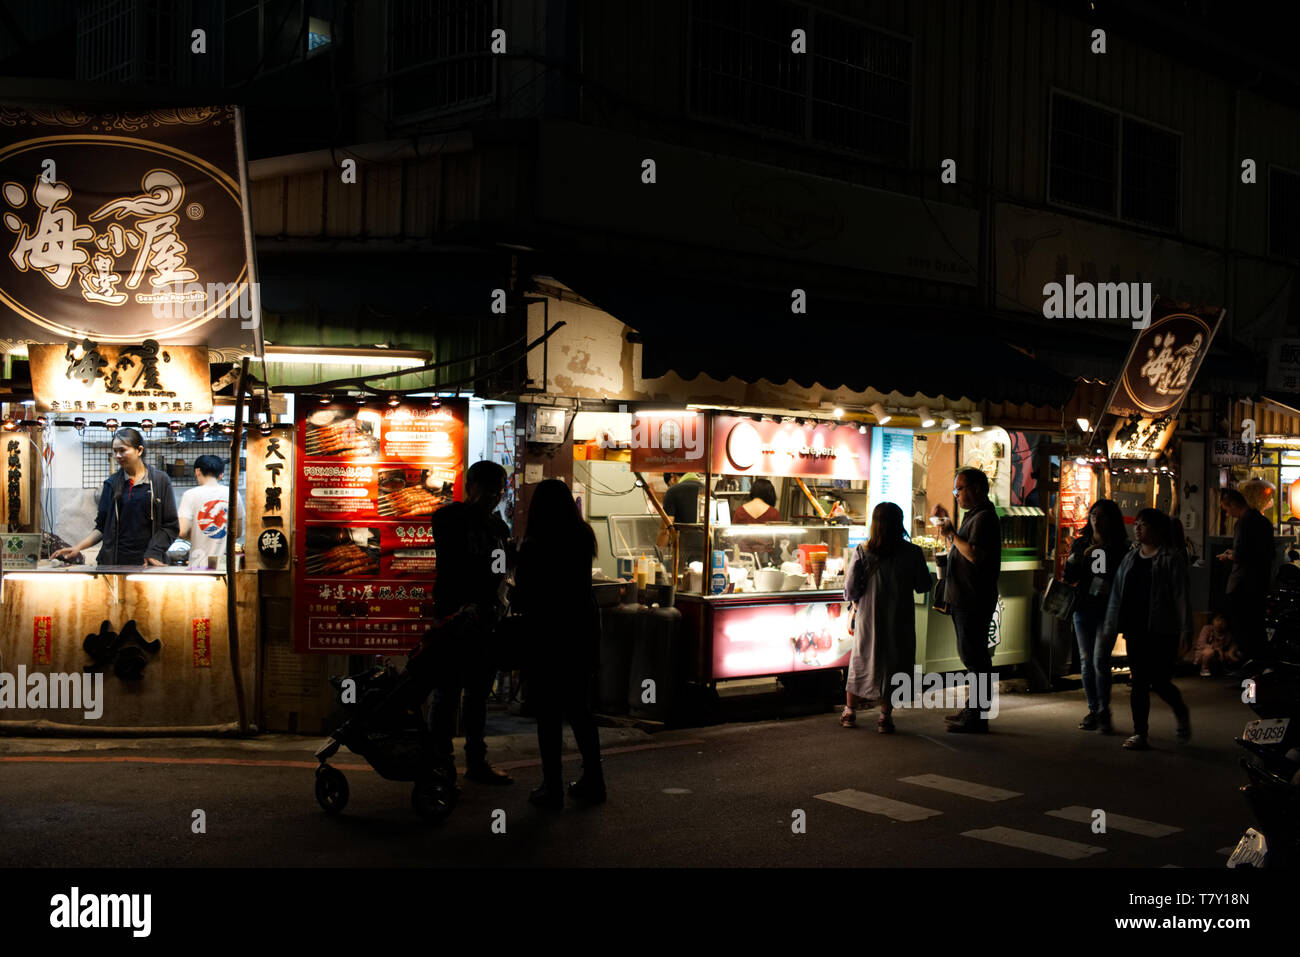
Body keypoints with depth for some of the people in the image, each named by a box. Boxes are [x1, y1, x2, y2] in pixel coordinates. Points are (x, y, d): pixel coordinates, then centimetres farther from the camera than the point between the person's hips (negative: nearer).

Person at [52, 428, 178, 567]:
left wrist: (154, 553, -12)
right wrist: (78, 547, 0)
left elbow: (171, 526, 0)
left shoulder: (160, 480, 2)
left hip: (148, 561, -2)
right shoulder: (112, 483, 10)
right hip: (114, 560, 2)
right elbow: (101, 527, 12)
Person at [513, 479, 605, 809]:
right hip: (582, 632, 5)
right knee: (580, 710, 15)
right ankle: (592, 781, 19)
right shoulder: (584, 540, -1)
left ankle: (552, 788, 6)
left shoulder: (533, 547, -14)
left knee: (548, 713, 2)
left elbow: (522, 598, -7)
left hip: (546, 636, -5)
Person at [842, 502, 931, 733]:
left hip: (868, 617, 1)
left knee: (860, 660, 16)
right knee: (893, 662, 10)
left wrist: (856, 601, 12)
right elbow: (923, 586, 1)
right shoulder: (913, 553, -9)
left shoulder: (862, 552, -10)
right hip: (899, 620, -1)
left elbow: (850, 590, -8)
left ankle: (849, 711, 24)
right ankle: (885, 716, 11)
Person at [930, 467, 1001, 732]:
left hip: (975, 601, -11)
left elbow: (975, 555, -27)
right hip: (964, 599, 11)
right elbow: (957, 551, 26)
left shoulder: (984, 517, -14)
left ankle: (977, 719, -5)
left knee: (974, 656, -8)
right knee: (971, 654, 16)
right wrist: (945, 523, 21)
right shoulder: (973, 516, 19)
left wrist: (952, 533, -18)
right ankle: (974, 710, 25)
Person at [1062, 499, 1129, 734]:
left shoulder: (1120, 549, 0)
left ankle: (1104, 713, -2)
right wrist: (1082, 556, -9)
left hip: (1108, 610, -4)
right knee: (1086, 662, 6)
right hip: (1083, 609, 4)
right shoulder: (1080, 544, 9)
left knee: (1100, 661, -12)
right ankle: (1093, 710, 16)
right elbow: (1068, 578, 5)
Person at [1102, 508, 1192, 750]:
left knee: (1159, 681, -3)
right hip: (1135, 630, 6)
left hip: (1162, 631, -5)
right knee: (1139, 683, 4)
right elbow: (1117, 594, 17)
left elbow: (1182, 595, -8)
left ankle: (1182, 714, 27)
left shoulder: (1172, 558, -4)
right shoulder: (1130, 559, 14)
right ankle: (1139, 733, 8)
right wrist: (1110, 628, 15)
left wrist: (1185, 631, -12)